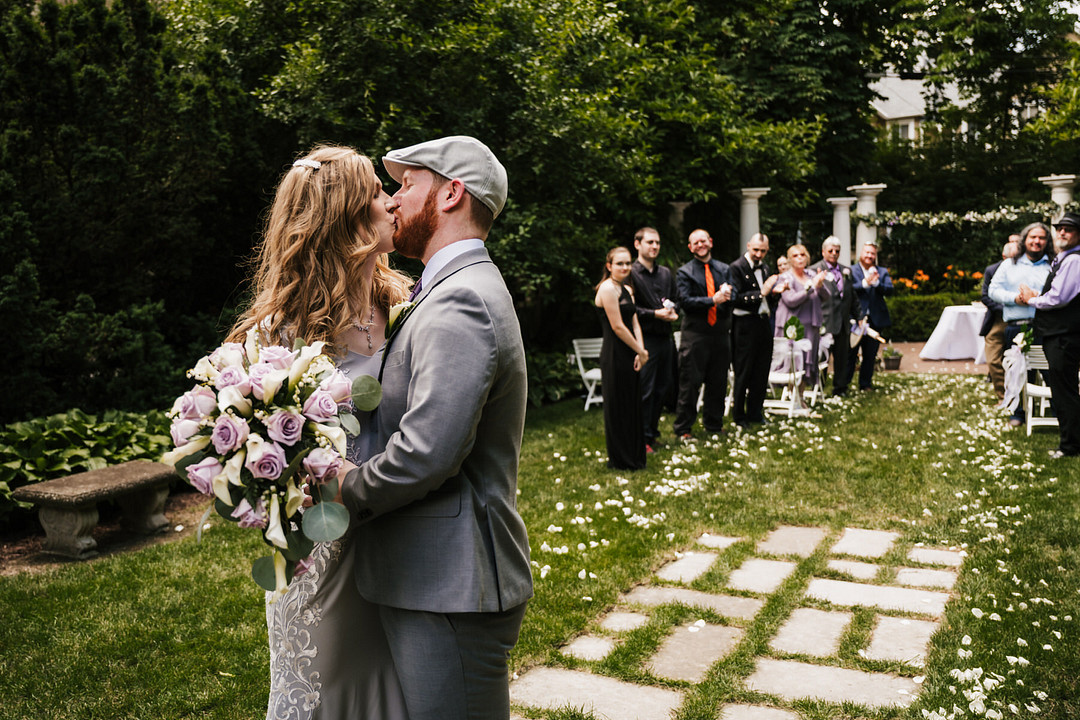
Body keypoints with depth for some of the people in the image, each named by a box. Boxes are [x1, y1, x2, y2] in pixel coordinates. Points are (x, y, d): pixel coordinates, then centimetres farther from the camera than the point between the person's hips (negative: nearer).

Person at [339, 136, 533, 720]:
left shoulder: (459, 303, -20)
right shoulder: (454, 290, 15)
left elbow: (427, 452, -28)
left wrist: (344, 492, -13)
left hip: (451, 589, -10)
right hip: (435, 577, 10)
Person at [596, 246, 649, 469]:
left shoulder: (627, 289, 15)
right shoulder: (608, 288, -13)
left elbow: (634, 323, 11)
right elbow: (617, 327, -16)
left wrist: (640, 351, -4)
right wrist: (640, 351, -10)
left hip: (628, 356, 9)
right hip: (614, 356, -9)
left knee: (632, 406, 14)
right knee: (618, 408, 1)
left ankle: (634, 457, 26)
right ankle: (620, 460, 13)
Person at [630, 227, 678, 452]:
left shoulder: (666, 273, 15)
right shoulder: (631, 273, -6)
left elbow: (676, 299, 22)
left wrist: (672, 310, 0)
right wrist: (656, 314, -17)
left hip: (664, 338, 7)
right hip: (644, 338, -7)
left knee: (663, 387, 12)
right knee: (644, 390, -4)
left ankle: (652, 431, 25)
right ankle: (643, 438, 4)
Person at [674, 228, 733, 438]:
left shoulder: (724, 269, 13)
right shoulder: (684, 272, 0)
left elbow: (734, 296, 6)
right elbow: (685, 301, -11)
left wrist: (727, 293, -18)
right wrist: (713, 300, -20)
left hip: (720, 332, 4)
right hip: (695, 334, -4)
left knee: (718, 382, 11)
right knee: (690, 382, -3)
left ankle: (714, 425, 25)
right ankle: (682, 428, 7)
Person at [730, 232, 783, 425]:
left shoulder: (764, 268, 14)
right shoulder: (737, 267, -9)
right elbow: (736, 298, -17)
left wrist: (775, 292, -1)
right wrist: (761, 293, -21)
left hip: (764, 322, 7)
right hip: (745, 325, -7)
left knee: (761, 372, 11)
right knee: (743, 372, 1)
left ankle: (755, 412, 22)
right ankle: (739, 415, 11)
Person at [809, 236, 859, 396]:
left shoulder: (846, 271, 15)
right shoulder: (814, 270, -4)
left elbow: (852, 297, 19)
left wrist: (857, 317, 17)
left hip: (843, 323, 6)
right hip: (824, 322, -6)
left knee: (842, 357, 12)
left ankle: (840, 388, 23)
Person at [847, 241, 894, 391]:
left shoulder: (882, 272, 12)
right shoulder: (851, 271, 1)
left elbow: (890, 290, -3)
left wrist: (876, 283, -19)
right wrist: (865, 283, -24)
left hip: (875, 320, 4)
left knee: (870, 355, 10)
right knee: (850, 354, -1)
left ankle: (866, 384, 19)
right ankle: (844, 383, 6)